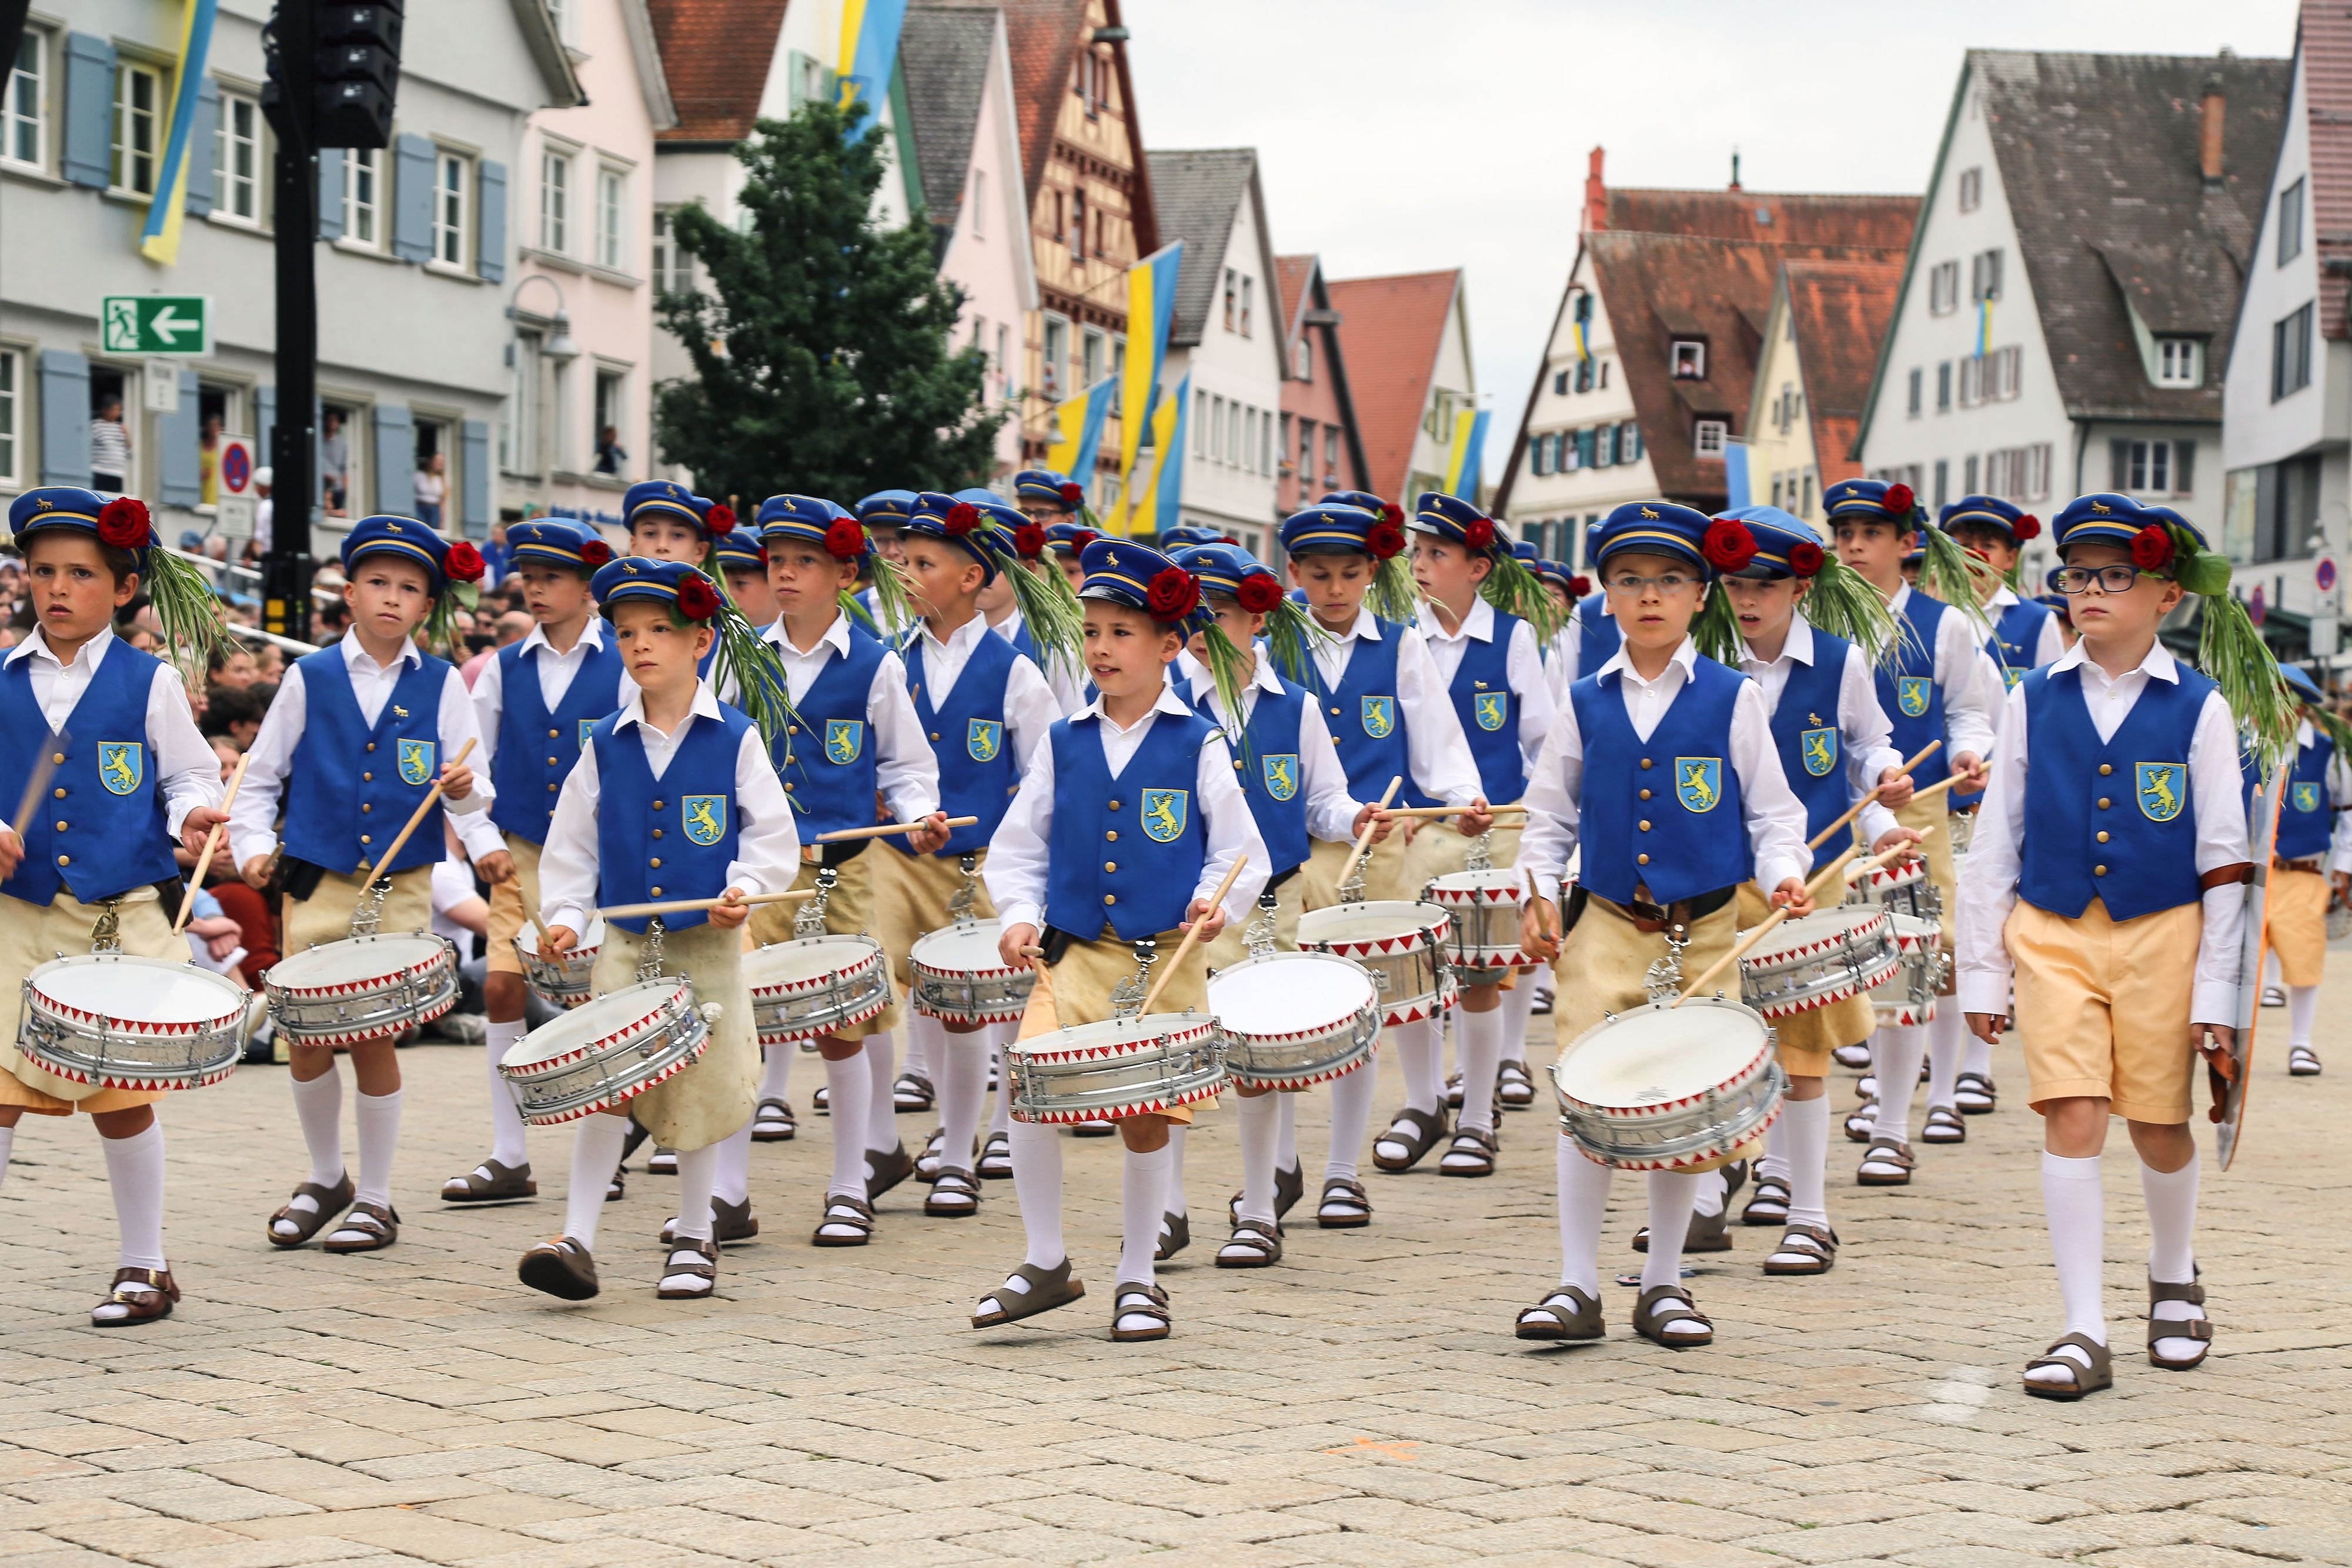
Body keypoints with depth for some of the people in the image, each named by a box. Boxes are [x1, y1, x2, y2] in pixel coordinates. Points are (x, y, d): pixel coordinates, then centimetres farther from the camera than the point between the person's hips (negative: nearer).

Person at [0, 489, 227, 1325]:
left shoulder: (151, 683, 1)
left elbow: (191, 777, 6)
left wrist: (192, 818, -14)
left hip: (122, 919, -1)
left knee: (119, 1097, 6)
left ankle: (143, 1268, 21)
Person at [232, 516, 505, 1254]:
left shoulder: (442, 685, 5)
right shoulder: (311, 678, 5)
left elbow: (468, 781, 1)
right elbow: (260, 777, 10)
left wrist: (477, 824, -19)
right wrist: (254, 845, -3)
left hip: (402, 888, -1)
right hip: (317, 883, 1)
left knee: (372, 1035, -2)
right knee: (307, 1036, 0)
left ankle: (375, 1199, 13)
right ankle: (326, 1178, 24)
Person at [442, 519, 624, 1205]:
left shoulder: (625, 665, -2)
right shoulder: (505, 668, 8)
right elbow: (473, 763, 13)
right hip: (523, 855, 3)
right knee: (502, 986, -5)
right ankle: (509, 1160, 2)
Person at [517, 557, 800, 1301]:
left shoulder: (735, 739, -1)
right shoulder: (605, 745, 5)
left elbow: (772, 833, 1)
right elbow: (571, 842, 9)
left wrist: (745, 888, -15)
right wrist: (564, 914, -3)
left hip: (708, 943, -1)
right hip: (624, 941, 1)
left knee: (699, 1092, 6)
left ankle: (693, 1240, 21)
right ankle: (576, 1242, -6)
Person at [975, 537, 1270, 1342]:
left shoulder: (1198, 746, 1)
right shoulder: (1062, 744, 9)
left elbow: (1241, 853, 4)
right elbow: (1017, 846, 14)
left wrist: (1215, 903, -15)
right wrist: (1020, 915, -2)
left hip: (1167, 962, -2)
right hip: (1074, 952, 2)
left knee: (1145, 1117, 1)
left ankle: (1137, 1281, 20)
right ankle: (1045, 1263, 0)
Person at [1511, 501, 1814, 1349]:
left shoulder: (1732, 700, 2)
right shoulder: (1586, 704, 7)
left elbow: (1770, 811, 5)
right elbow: (1550, 814, 14)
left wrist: (1784, 873, -13)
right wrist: (1538, 895, 0)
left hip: (1706, 929, -1)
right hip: (1606, 925, 1)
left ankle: (1664, 1285, 17)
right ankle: (1577, 1285, -1)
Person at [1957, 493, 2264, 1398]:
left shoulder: (2199, 708, -2)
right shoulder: (2034, 702, 3)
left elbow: (2224, 860, -1)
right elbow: (1994, 844, 7)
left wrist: (2217, 990, -4)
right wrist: (1982, 973, 6)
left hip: (2161, 934, -1)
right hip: (2051, 934, 1)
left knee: (2157, 1122, 8)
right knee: (2071, 1119, -9)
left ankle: (2174, 1278, 37)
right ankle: (2084, 1333, -7)